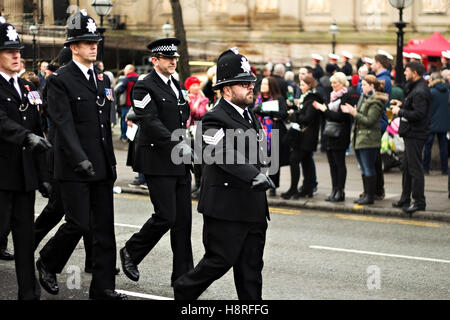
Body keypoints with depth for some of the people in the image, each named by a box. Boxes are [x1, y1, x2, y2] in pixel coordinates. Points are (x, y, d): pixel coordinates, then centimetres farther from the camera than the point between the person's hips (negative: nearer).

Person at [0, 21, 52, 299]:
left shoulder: (28, 88, 15)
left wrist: (43, 175, 15)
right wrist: (27, 136, -40)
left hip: (25, 175, 7)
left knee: (25, 234, 8)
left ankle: (29, 293, 11)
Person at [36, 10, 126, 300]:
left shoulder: (103, 80, 15)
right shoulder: (60, 81, -7)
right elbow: (64, 125, -16)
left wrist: (111, 162, 15)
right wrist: (80, 159, -26)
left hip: (102, 167, 7)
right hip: (74, 168, -6)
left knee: (105, 229, 5)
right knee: (79, 224, -7)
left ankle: (104, 289, 10)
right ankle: (47, 263, 19)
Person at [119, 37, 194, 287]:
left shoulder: (176, 86, 17)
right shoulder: (144, 87, -9)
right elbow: (150, 122, -20)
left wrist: (185, 149, 16)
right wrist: (177, 144, -27)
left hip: (179, 163, 8)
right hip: (158, 162, -8)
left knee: (183, 218, 6)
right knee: (165, 216, -10)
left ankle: (183, 273, 10)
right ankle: (131, 253, 12)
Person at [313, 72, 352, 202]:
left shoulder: (345, 97, -11)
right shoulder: (334, 96, 16)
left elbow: (339, 116, -19)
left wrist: (324, 109, -14)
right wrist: (321, 108, 2)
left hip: (339, 136, -9)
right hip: (331, 135, 9)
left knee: (339, 163, -5)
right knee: (332, 163, 9)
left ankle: (340, 191, -1)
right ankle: (334, 190, 13)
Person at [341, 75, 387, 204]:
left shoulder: (375, 101, -13)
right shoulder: (365, 97, 17)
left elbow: (369, 120, -19)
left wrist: (355, 113, -17)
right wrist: (351, 111, 7)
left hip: (368, 139, -10)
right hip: (360, 138, 10)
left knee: (369, 169, -6)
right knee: (364, 169, 13)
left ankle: (370, 196, -2)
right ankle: (366, 194, 20)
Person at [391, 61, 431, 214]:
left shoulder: (419, 91, -20)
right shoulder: (415, 88, 14)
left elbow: (418, 114, -26)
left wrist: (400, 111, -16)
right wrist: (402, 105, 11)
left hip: (415, 135, -11)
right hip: (411, 134, 11)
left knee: (415, 168, -6)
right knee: (407, 167, 17)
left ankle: (419, 202, -1)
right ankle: (405, 199, 25)